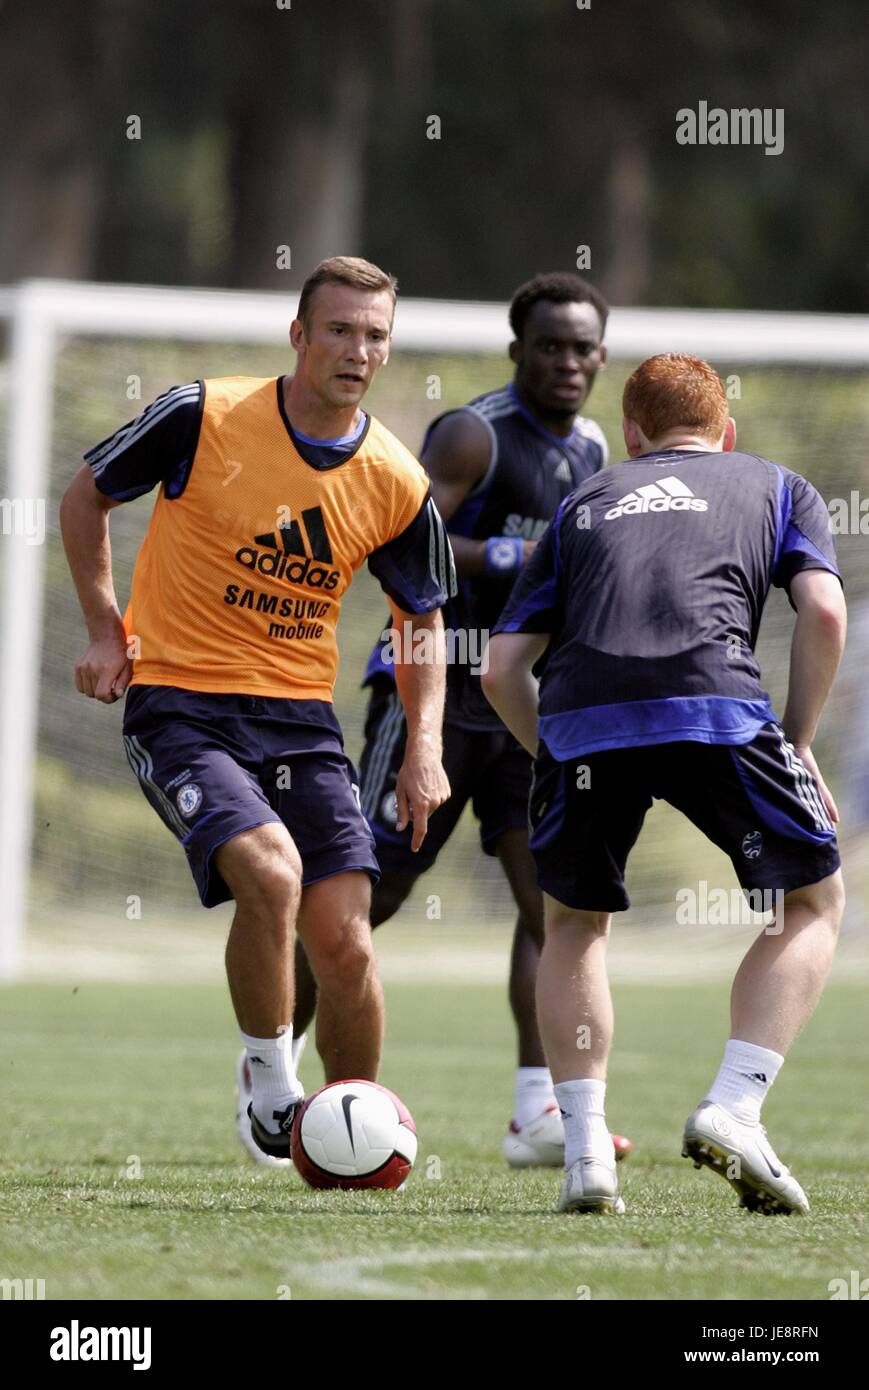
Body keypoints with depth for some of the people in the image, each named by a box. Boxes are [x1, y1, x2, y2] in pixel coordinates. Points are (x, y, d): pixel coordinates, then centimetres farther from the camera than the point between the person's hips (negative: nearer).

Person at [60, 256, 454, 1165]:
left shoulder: (397, 485, 0)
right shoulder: (204, 418, -10)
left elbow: (423, 619, 15)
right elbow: (86, 498, 5)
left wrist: (424, 745, 3)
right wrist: (106, 630, -1)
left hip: (301, 716, 4)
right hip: (178, 706, -4)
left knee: (342, 936, -8)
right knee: (271, 871, -28)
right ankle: (267, 1087, -6)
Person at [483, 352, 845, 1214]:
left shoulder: (583, 504, 31)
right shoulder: (776, 487, 27)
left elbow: (502, 667, 22)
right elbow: (824, 610, 8)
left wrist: (563, 762, 32)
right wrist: (798, 745, 15)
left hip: (580, 720, 2)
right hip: (716, 709, -2)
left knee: (573, 924, 24)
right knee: (814, 901, 18)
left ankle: (585, 1149, 10)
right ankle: (733, 1108, -1)